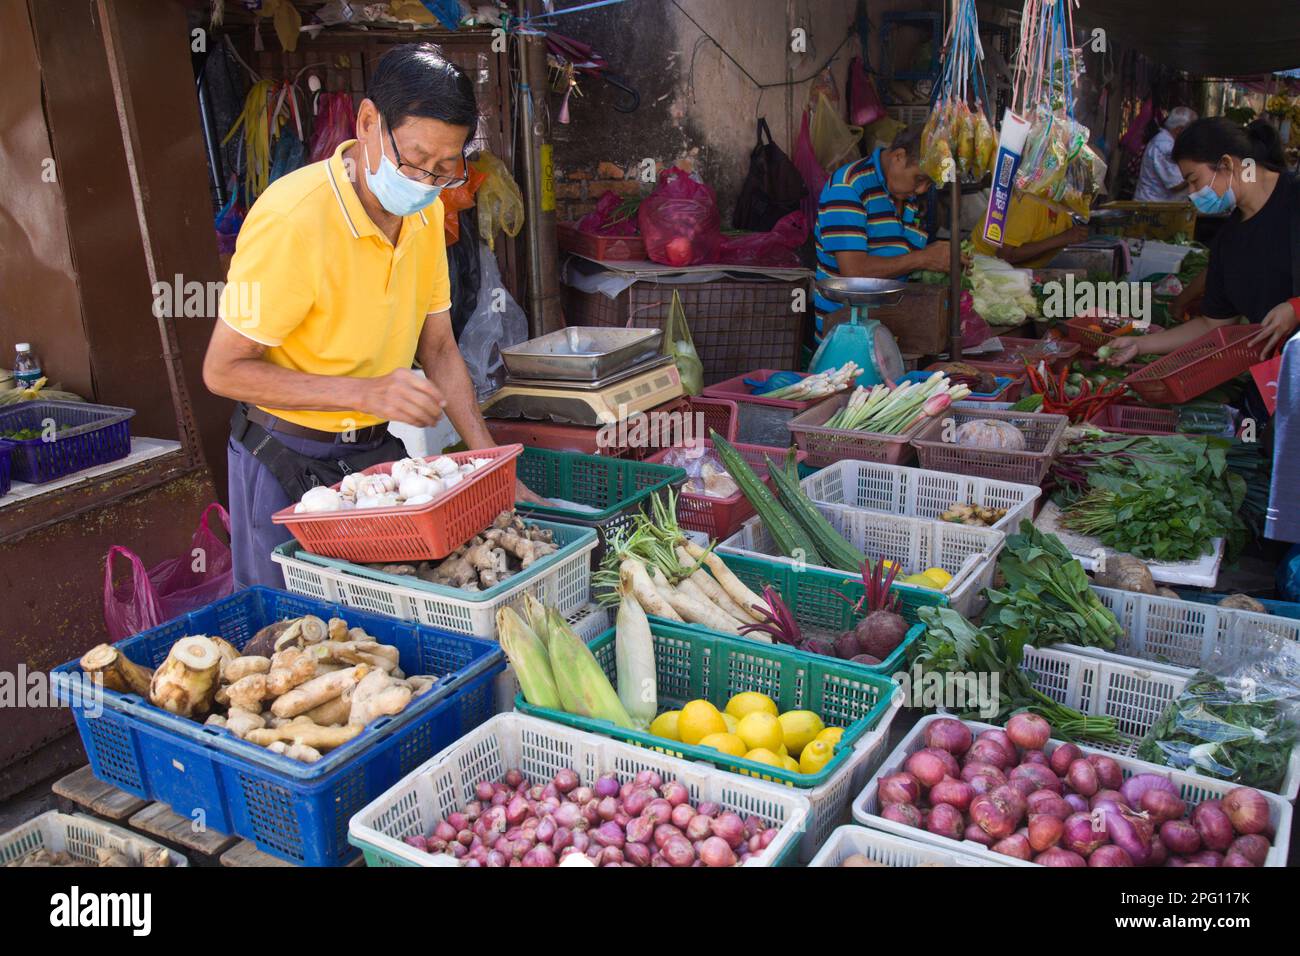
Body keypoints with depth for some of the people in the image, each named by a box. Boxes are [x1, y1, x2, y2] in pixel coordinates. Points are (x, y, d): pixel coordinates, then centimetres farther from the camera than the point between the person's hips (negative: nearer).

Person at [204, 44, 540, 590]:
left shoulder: (427, 213, -1)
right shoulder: (290, 218, -23)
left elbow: (438, 348, 6)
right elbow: (223, 370, -19)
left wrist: (490, 463, -3)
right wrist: (366, 392, -29)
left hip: (382, 449, 6)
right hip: (287, 462, -5)